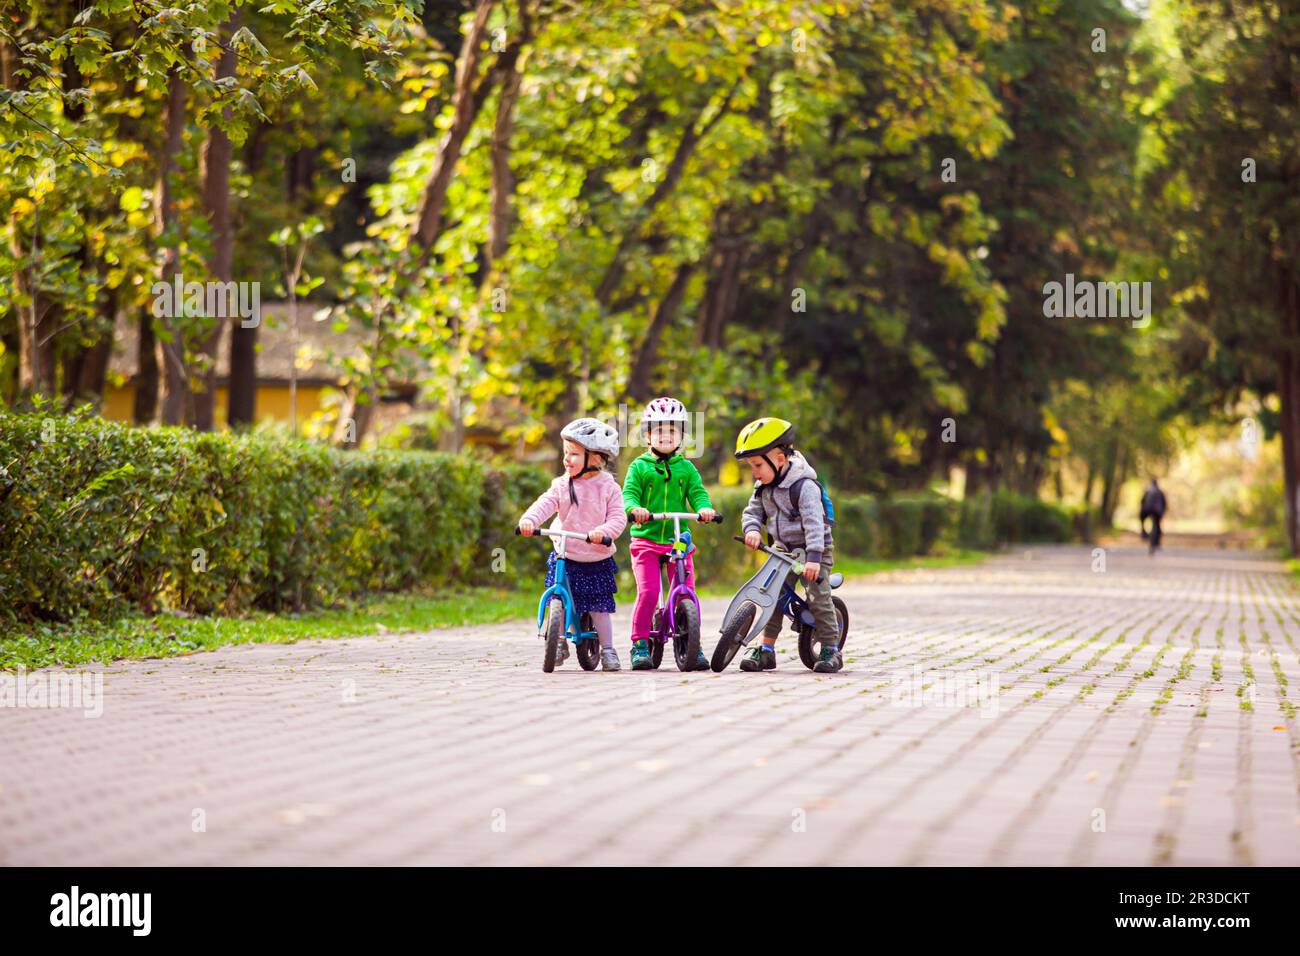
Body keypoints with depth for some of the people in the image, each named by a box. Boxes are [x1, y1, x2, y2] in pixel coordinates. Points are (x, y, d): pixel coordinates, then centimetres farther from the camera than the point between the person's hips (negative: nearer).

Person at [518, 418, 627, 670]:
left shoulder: (608, 487, -5)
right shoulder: (562, 485, 0)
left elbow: (618, 517, -12)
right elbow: (545, 504, -14)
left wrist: (603, 532, -32)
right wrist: (529, 519, -33)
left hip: (597, 559, -2)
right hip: (565, 557, 2)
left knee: (599, 606, 2)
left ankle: (608, 650, 13)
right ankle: (560, 644, 17)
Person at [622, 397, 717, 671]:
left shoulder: (686, 468, 10)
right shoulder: (639, 467, 4)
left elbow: (697, 493, 0)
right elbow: (629, 492, -7)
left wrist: (704, 508, -23)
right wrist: (635, 508, -30)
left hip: (679, 541, 2)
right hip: (645, 539, -2)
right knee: (648, 592, -13)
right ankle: (640, 644, -1)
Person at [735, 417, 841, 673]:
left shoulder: (804, 486, -22)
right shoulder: (763, 487, 2)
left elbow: (814, 523, -29)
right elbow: (752, 512, 8)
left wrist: (814, 557, -38)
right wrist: (752, 529, -17)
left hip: (813, 549, -6)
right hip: (783, 548, 6)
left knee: (818, 596, -14)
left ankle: (831, 650, -4)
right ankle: (766, 649, -2)